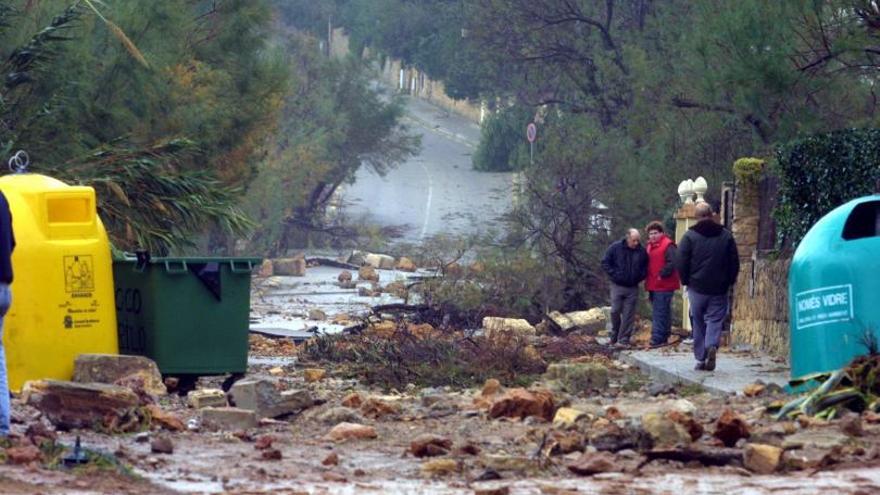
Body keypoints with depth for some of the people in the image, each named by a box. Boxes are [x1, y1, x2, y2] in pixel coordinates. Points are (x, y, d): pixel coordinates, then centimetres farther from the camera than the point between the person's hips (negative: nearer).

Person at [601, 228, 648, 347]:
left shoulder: (642, 251, 0)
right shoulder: (615, 248, -6)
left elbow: (645, 268, 12)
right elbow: (605, 263, -1)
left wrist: (639, 277, -6)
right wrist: (614, 275, -11)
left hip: (632, 288, 1)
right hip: (617, 286, -1)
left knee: (628, 315, 0)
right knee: (615, 311, -1)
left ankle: (623, 339, 4)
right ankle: (614, 336, 18)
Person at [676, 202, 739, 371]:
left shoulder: (690, 236, -4)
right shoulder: (726, 235, 4)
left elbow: (681, 262, -5)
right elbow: (735, 262, 6)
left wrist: (686, 281, 9)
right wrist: (729, 281, 14)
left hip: (697, 287, -1)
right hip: (720, 288, 1)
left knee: (698, 323, 8)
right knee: (715, 319, 2)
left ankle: (701, 358, 7)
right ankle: (712, 345, -25)